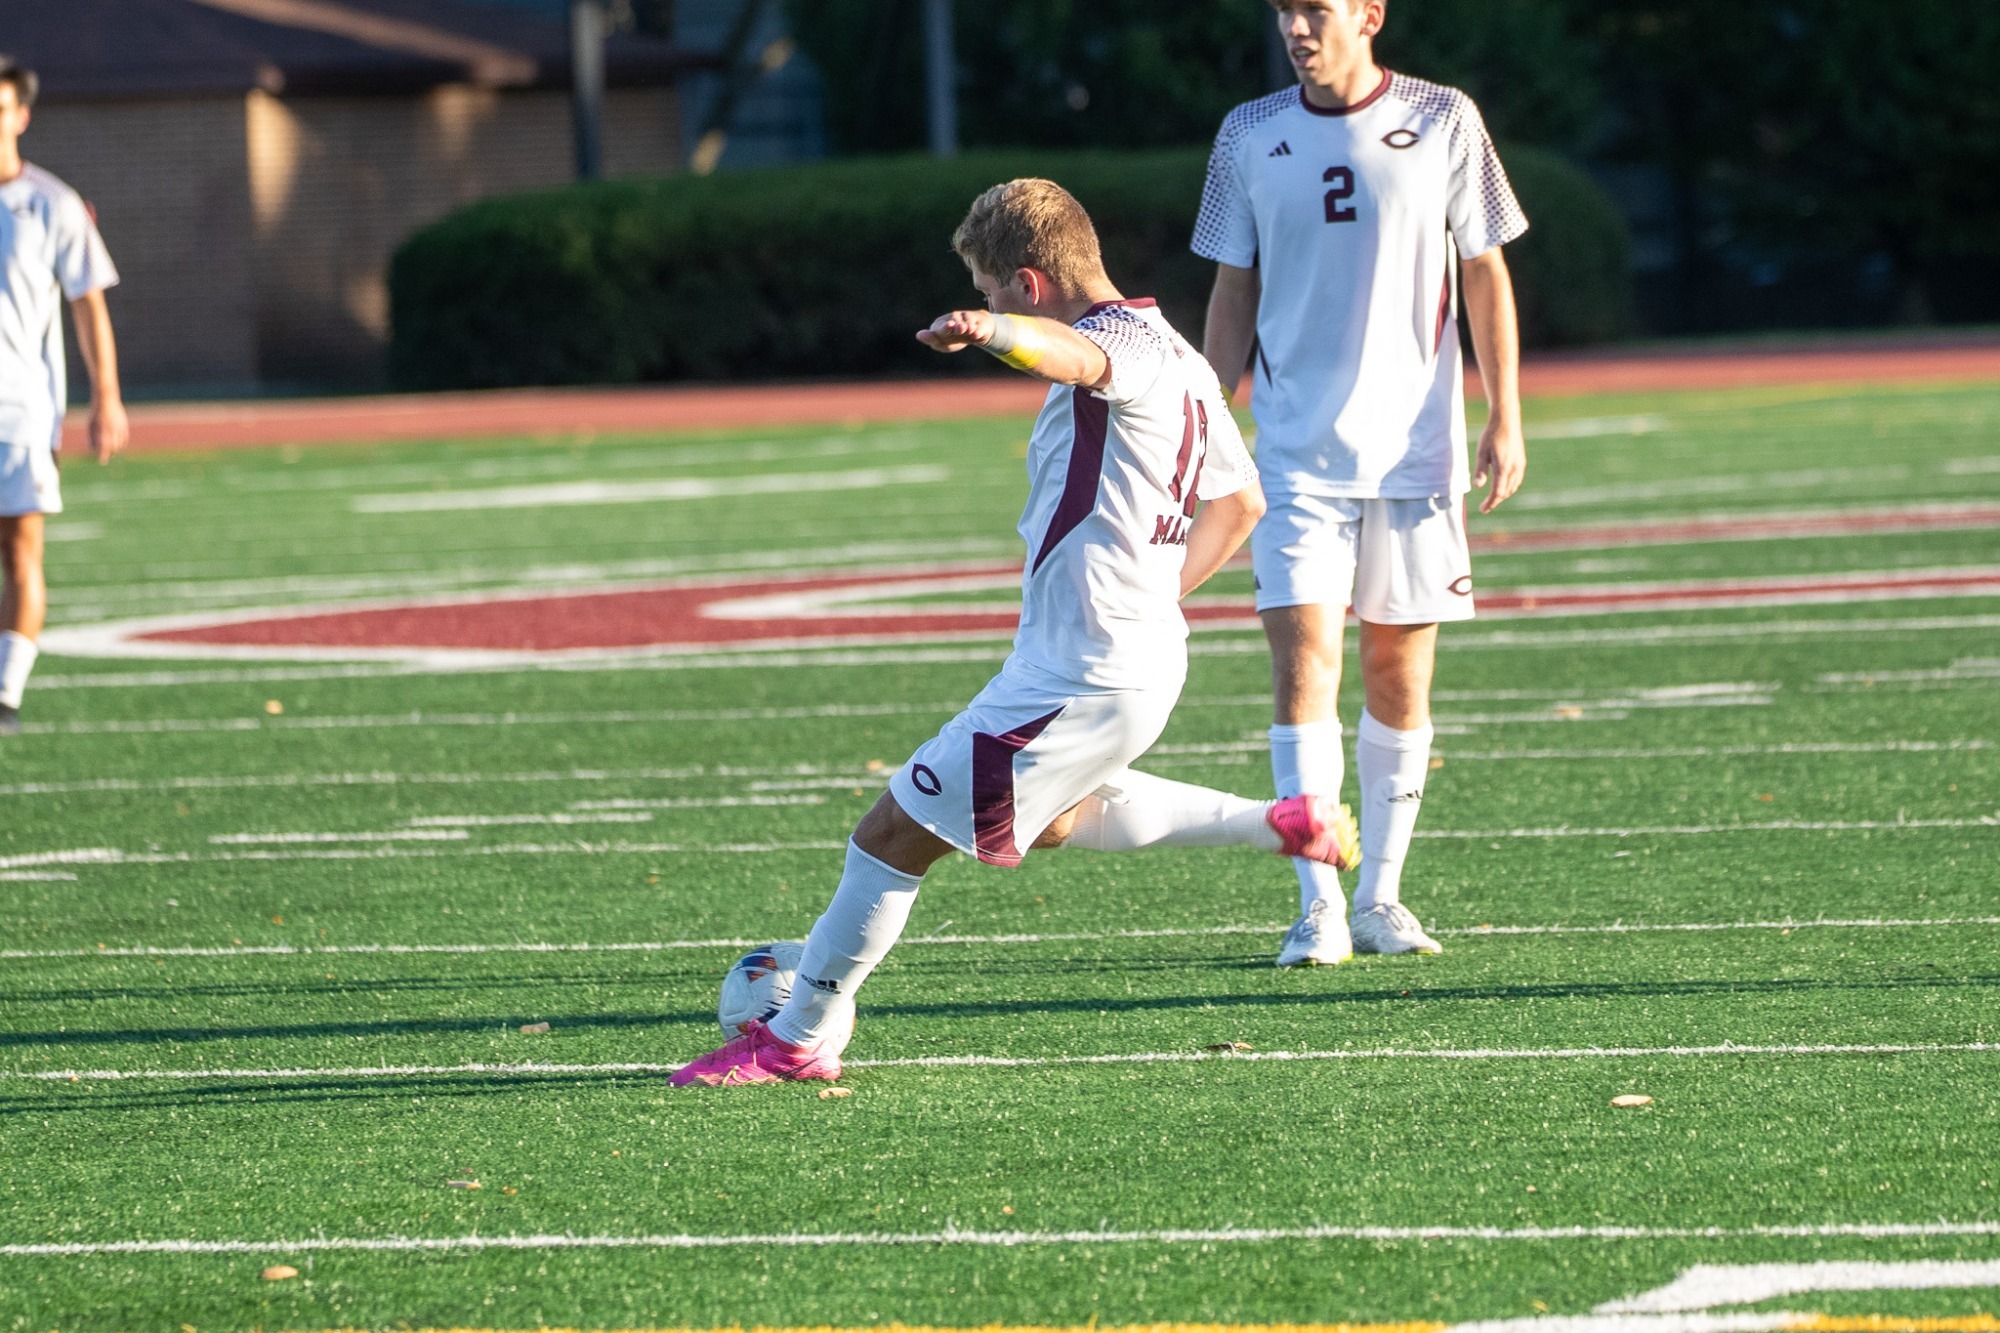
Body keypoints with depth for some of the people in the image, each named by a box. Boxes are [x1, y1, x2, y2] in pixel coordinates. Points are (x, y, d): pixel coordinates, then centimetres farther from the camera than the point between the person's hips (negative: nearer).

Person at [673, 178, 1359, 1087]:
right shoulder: (1182, 361, 14)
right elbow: (1239, 500, 25)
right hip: (1145, 658, 10)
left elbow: (1077, 355, -44)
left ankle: (800, 1040, 4)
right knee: (1049, 819, 35)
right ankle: (1280, 824, 30)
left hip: (1079, 683, -10)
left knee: (896, 832, -4)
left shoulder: (1128, 341, -17)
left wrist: (986, 331, -64)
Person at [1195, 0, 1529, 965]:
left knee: (1400, 680, 5)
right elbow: (1234, 293, 11)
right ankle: (1317, 907, -11)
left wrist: (1505, 416, -1)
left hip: (1414, 450, 0)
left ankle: (1379, 896, 16)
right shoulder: (1250, 135, 5)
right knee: (1304, 665, -11)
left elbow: (1484, 274, 5)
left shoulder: (1443, 122, 1)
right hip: (1296, 450, 0)